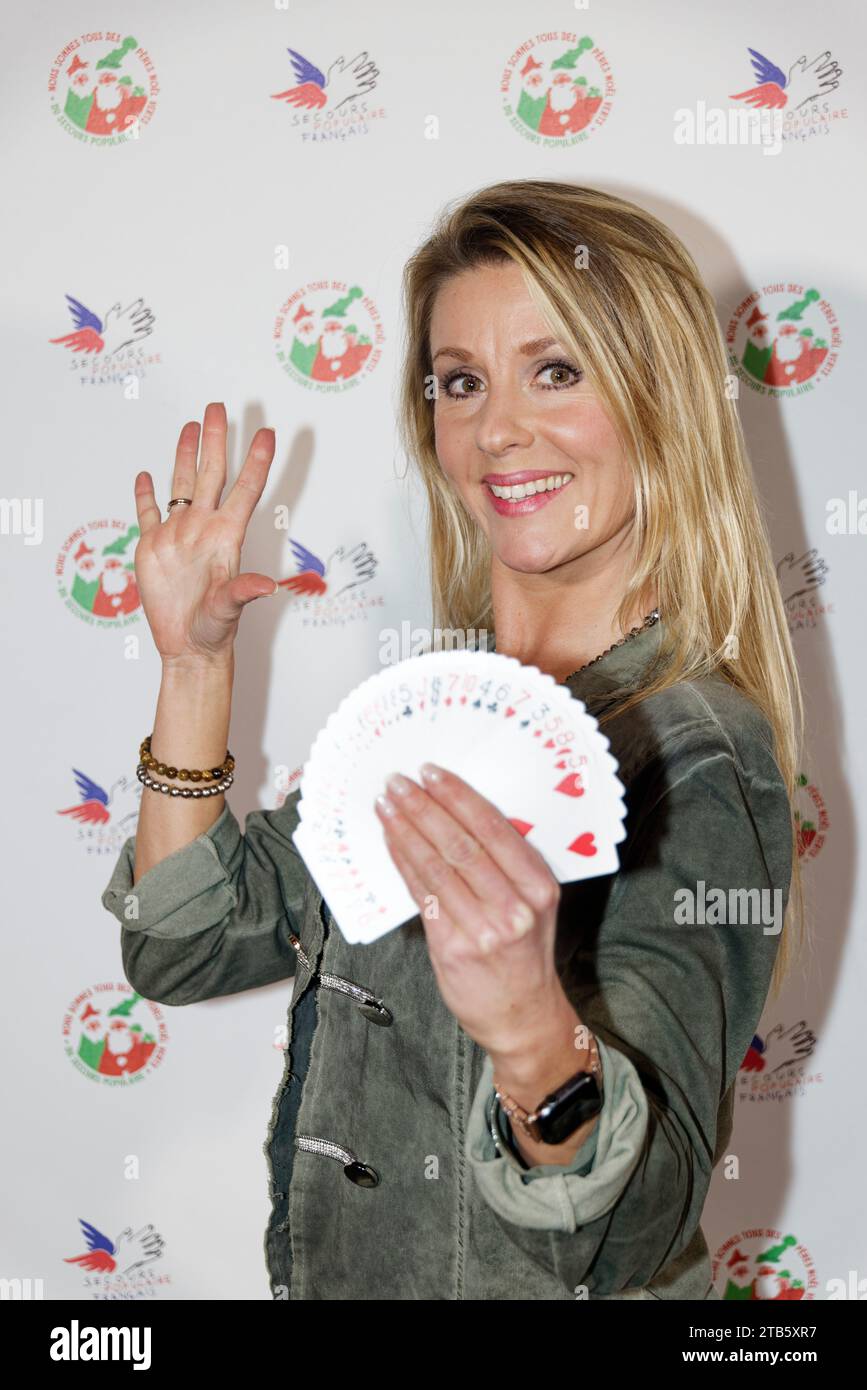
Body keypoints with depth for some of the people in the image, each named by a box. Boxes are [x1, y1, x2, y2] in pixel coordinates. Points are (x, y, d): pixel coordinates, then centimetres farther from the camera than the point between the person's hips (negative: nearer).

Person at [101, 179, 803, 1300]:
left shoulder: (693, 760, -24)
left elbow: (636, 1230, -30)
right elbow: (185, 953, -2)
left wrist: (533, 1031, -49)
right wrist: (196, 665, -9)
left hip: (539, 1288, -6)